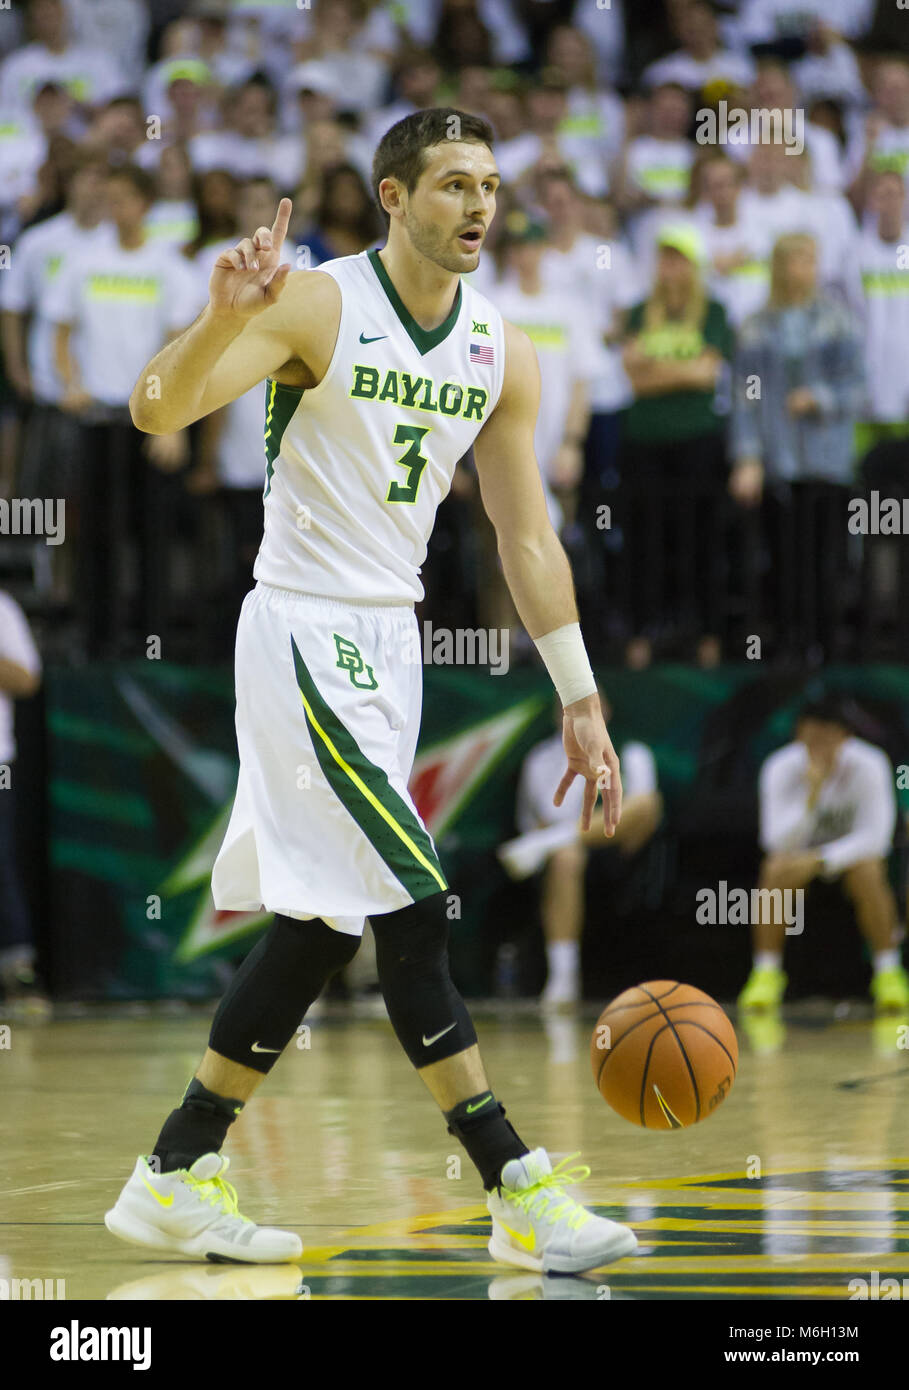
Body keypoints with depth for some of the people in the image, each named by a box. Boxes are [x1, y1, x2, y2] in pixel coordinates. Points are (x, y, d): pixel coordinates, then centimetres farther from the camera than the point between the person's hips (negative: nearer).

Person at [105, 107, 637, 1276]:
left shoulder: (501, 355, 6)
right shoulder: (317, 306, -13)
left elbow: (526, 537, 11)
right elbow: (158, 410, -22)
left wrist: (581, 701, 8)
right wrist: (224, 316, -42)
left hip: (389, 646, 8)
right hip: (304, 638, -8)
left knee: (319, 926, 10)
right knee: (412, 915, -11)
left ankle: (174, 1180, 19)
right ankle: (519, 1195, -10)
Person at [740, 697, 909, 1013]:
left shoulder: (868, 765, -25)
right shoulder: (781, 769, -23)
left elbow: (876, 835, -28)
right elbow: (779, 842, -28)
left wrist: (822, 860, -40)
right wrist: (811, 796, -44)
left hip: (852, 851, -1)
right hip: (802, 851, 1)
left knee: (868, 872, -33)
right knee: (777, 869, -31)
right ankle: (766, 973, -18)